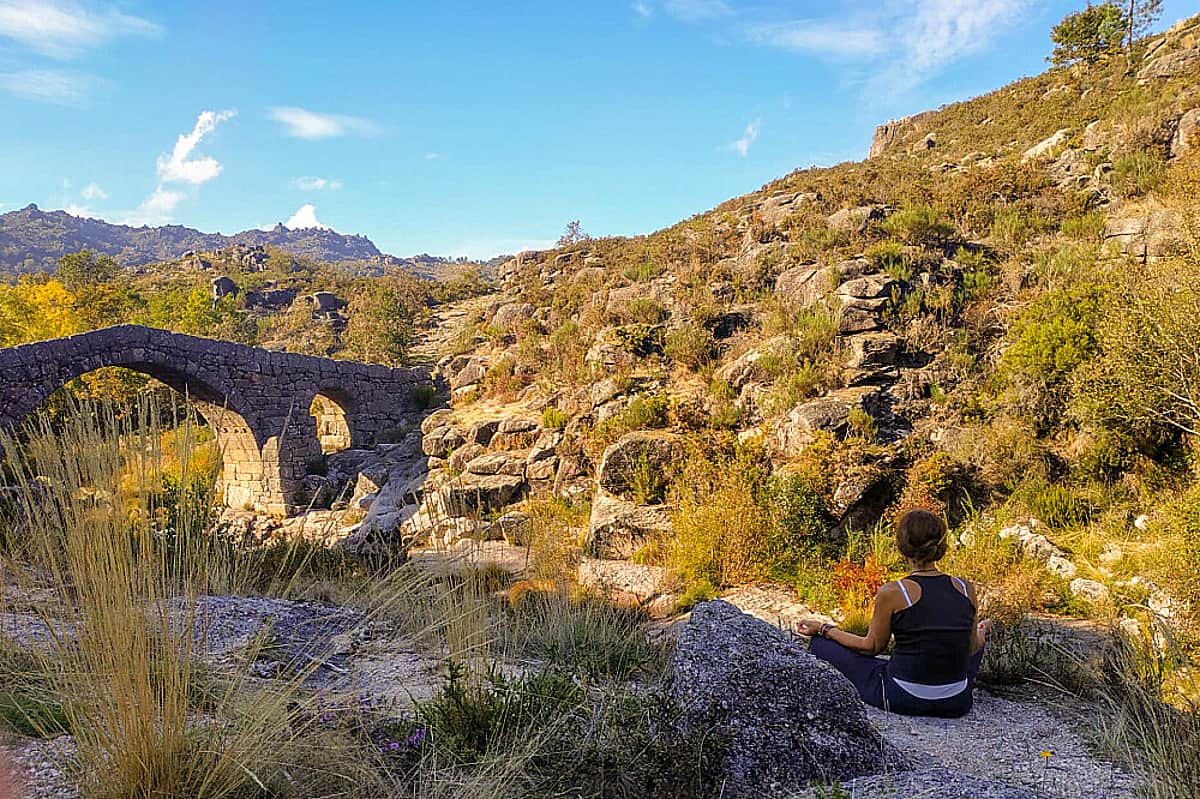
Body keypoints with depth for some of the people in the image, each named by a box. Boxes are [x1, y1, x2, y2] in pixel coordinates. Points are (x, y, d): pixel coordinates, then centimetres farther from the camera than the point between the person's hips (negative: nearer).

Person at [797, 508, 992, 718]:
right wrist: (982, 632, 31)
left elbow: (872, 646, -3)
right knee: (977, 642, 37)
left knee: (821, 643, 14)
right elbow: (971, 648, 7)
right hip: (957, 705, 5)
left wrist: (823, 629, 10)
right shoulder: (965, 589, -6)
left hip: (903, 700, -4)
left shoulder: (892, 593, -17)